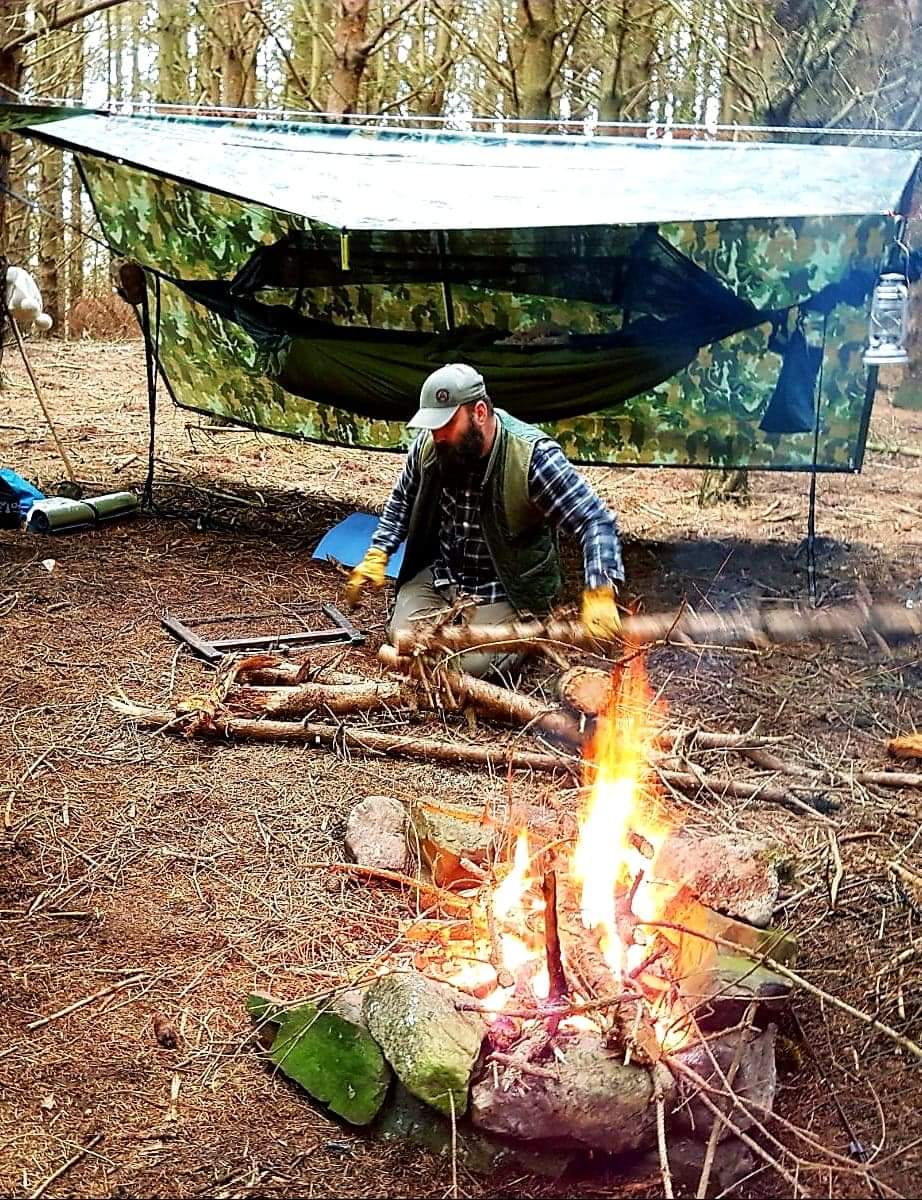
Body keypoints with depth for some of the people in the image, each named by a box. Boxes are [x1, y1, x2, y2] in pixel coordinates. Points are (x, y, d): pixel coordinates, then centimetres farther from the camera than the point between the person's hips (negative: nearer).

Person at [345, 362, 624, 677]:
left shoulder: (532, 456, -27)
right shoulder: (428, 445, -10)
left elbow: (596, 521, -28)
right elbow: (402, 501, 10)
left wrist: (599, 594, -41)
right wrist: (377, 556, -1)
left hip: (503, 589, -5)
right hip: (439, 573, 5)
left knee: (472, 663, -19)